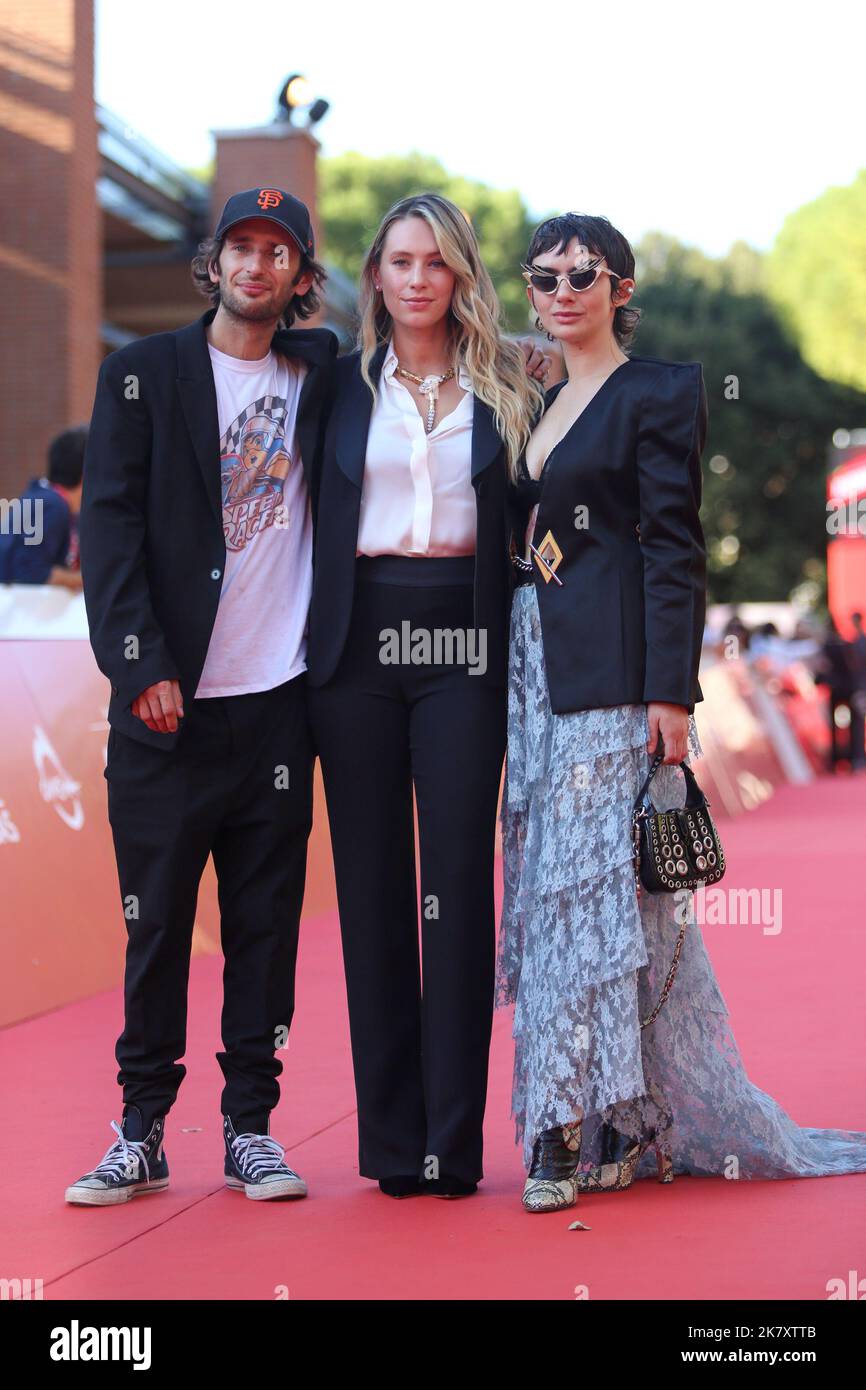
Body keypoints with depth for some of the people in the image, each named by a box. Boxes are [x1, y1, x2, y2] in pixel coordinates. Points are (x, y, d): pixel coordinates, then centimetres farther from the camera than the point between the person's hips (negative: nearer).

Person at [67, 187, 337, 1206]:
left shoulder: (321, 369, 11)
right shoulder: (142, 373, 4)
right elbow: (110, 526, -2)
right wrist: (141, 665, -11)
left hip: (280, 698, 2)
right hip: (169, 699, -2)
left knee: (265, 919, 5)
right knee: (157, 919, 1)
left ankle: (249, 1128, 14)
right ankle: (141, 1133, 11)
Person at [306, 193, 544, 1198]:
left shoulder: (506, 389, 8)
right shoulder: (342, 383, 10)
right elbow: (312, 519, 12)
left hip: (462, 643, -1)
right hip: (360, 642, 1)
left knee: (460, 880, -4)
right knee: (371, 881, 2)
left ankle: (454, 1140, 0)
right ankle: (390, 1136, 8)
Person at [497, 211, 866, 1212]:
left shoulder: (660, 392, -3)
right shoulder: (535, 404, 18)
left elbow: (674, 548, -9)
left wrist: (670, 692, -16)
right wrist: (511, 674, 14)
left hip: (612, 670, -7)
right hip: (535, 667, 7)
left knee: (592, 885, -8)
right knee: (554, 884, 5)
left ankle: (577, 1131, -3)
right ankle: (626, 1126, 13)